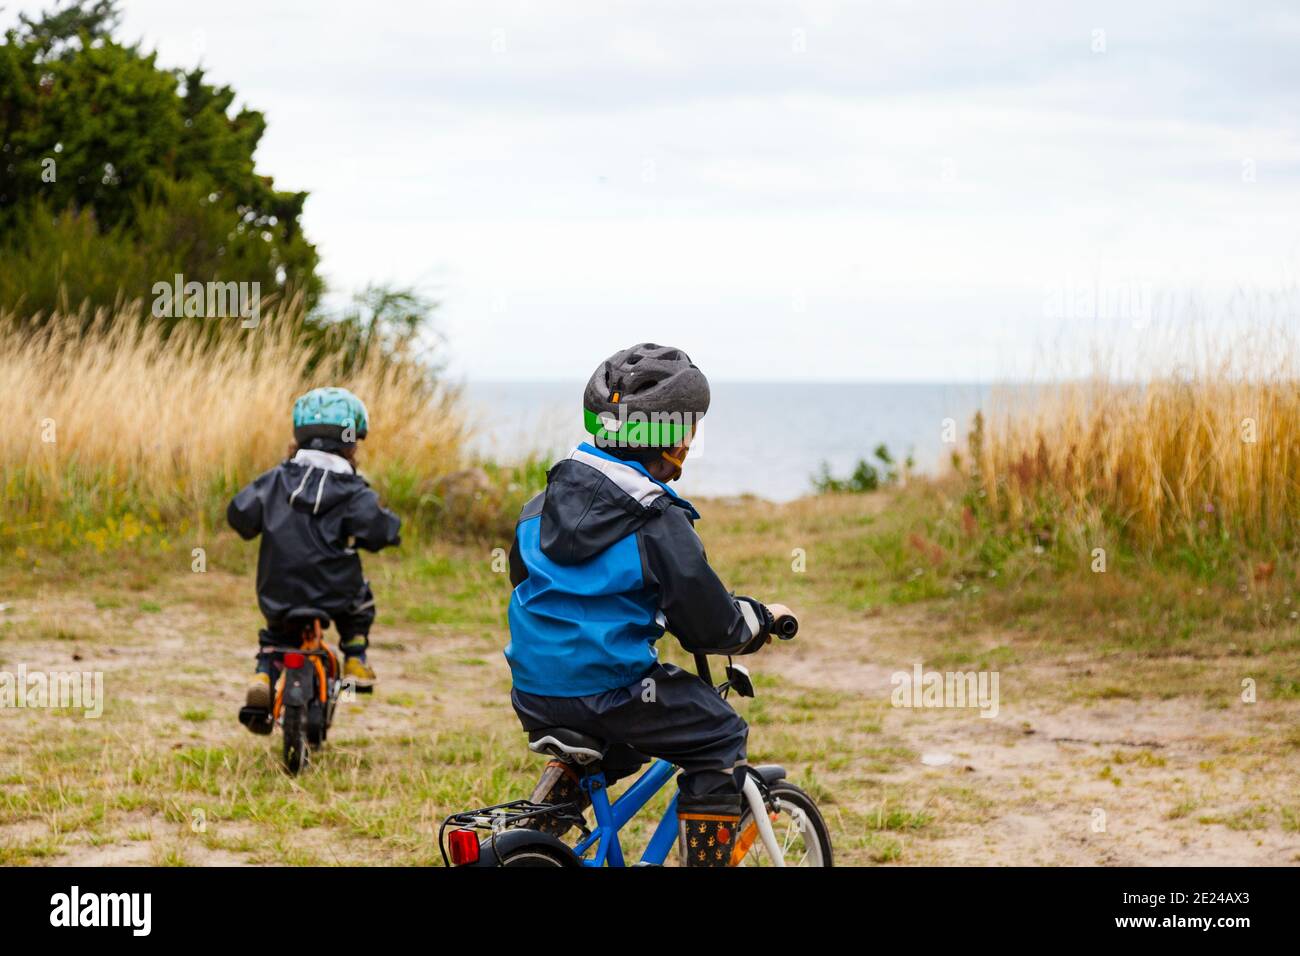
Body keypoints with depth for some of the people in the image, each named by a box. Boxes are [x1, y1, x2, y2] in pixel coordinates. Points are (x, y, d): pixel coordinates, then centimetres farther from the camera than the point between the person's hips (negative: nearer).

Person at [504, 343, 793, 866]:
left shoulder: (547, 500, 8)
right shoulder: (658, 520, -13)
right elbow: (709, 624, -11)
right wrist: (761, 618, 10)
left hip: (533, 691, 8)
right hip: (608, 688, -7)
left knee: (612, 745, 35)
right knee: (720, 736, 11)